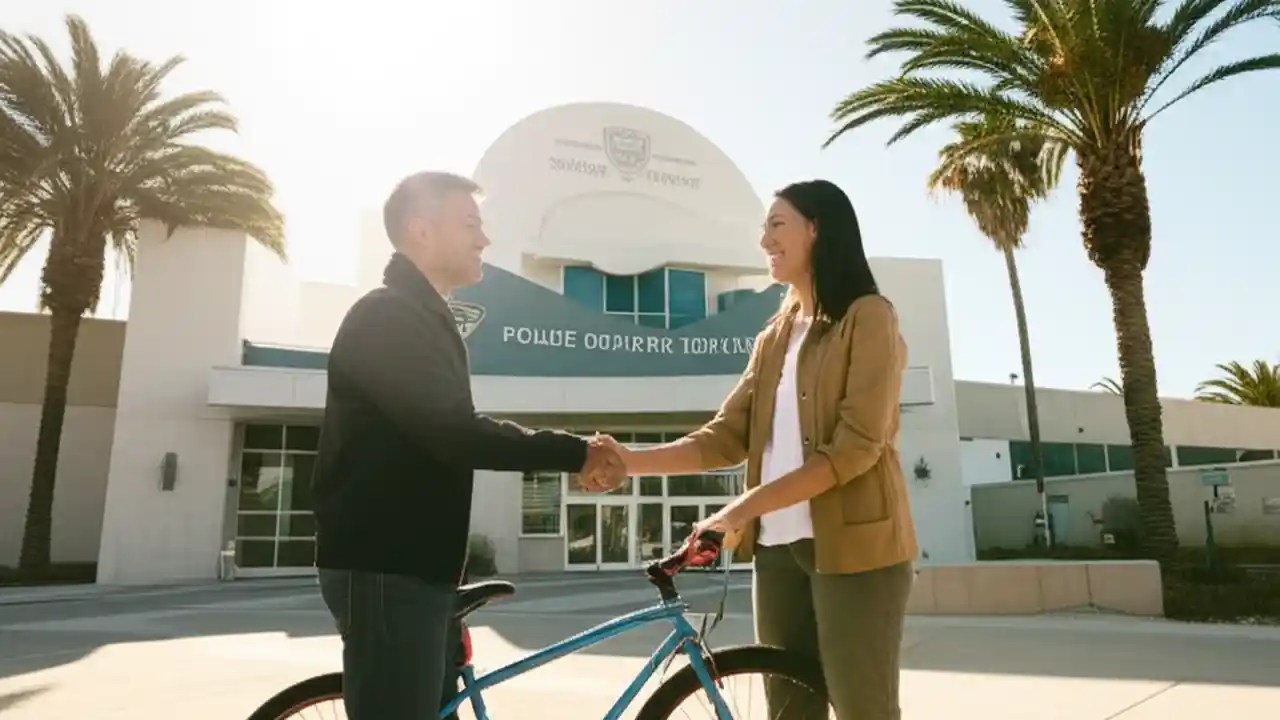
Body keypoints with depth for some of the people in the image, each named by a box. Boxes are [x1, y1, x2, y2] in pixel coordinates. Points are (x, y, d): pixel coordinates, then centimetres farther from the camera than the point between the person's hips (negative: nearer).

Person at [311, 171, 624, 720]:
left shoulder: (422, 318, 18)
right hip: (383, 571, -10)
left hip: (415, 567, 10)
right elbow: (455, 434, -25)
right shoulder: (387, 316, -14)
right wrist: (577, 452, -19)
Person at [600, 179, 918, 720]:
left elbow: (856, 448, -15)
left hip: (853, 545, -6)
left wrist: (741, 509, -20)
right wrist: (628, 460, -7)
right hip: (778, 546, 6)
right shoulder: (773, 337, 16)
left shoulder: (868, 317, -3)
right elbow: (725, 438, 6)